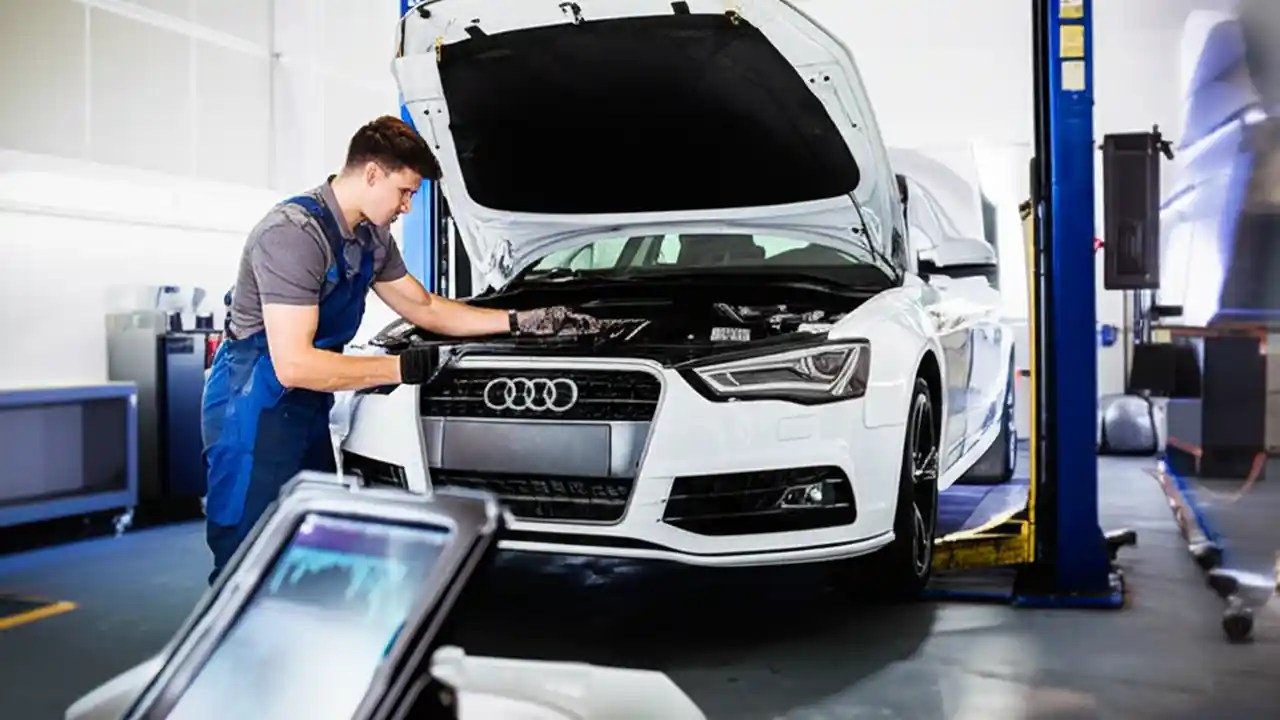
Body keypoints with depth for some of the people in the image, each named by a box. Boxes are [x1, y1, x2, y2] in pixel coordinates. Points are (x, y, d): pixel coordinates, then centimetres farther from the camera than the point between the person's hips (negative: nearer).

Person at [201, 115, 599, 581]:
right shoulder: (293, 233, -24)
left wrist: (521, 322, 10)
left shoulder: (371, 237, 5)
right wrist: (403, 369, -23)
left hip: (307, 413, 9)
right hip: (254, 414, -9)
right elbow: (294, 364, -28)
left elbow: (426, 309, 17)